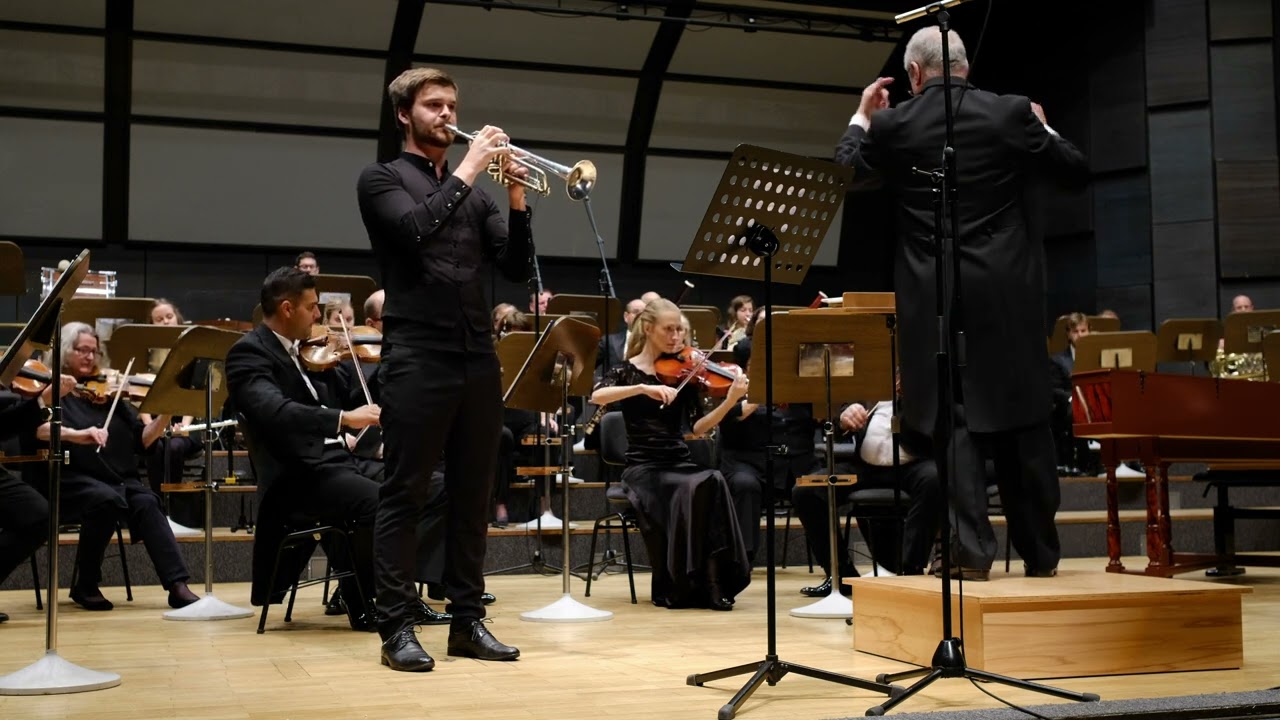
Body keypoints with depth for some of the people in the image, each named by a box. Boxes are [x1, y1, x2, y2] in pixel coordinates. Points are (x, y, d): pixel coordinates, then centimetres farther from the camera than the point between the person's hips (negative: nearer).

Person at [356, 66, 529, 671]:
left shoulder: (473, 191, 18)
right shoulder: (382, 178, 5)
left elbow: (516, 267, 9)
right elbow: (416, 227, -16)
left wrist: (516, 197, -3)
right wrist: (466, 171, -12)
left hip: (478, 358, 5)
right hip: (417, 356, -5)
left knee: (473, 495, 7)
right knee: (405, 494, -3)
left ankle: (467, 620, 14)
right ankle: (397, 627, 2)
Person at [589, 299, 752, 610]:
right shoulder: (627, 370, 3)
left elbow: (699, 427, 3)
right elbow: (596, 396, -19)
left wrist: (730, 400, -12)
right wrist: (644, 388, -30)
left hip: (680, 464, 3)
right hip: (643, 468, -3)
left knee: (714, 482, -30)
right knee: (694, 489, -32)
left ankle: (713, 582, -21)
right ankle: (678, 586, -18)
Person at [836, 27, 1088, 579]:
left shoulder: (893, 125, -2)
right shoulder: (1011, 113, -1)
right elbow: (1076, 171, 7)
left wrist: (861, 117, 24)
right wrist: (1042, 128, 24)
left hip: (934, 298, 0)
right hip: (1006, 294, 1)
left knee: (955, 419, 4)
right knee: (1022, 419, 8)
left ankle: (971, 549, -2)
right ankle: (1041, 552, 16)